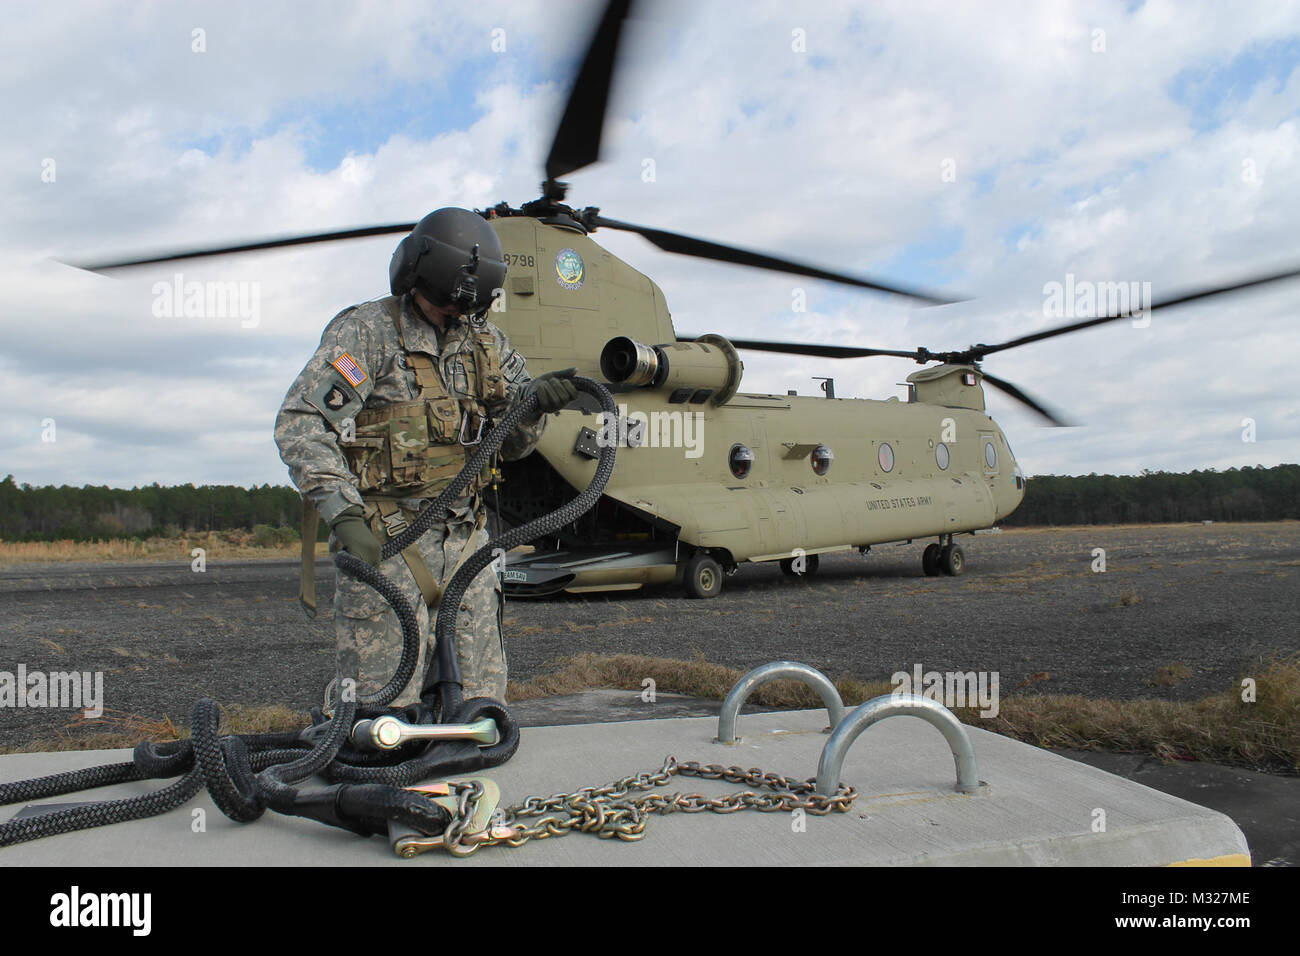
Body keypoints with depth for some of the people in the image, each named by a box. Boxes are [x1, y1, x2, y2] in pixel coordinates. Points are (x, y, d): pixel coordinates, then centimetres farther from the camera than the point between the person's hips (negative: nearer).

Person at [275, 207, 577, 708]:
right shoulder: (367, 331, -6)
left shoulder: (486, 342, 12)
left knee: (482, 699, 8)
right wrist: (343, 514, -25)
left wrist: (534, 403, -11)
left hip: (466, 536, 5)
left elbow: (510, 443, 12)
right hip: (385, 539, -5)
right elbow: (300, 423, -14)